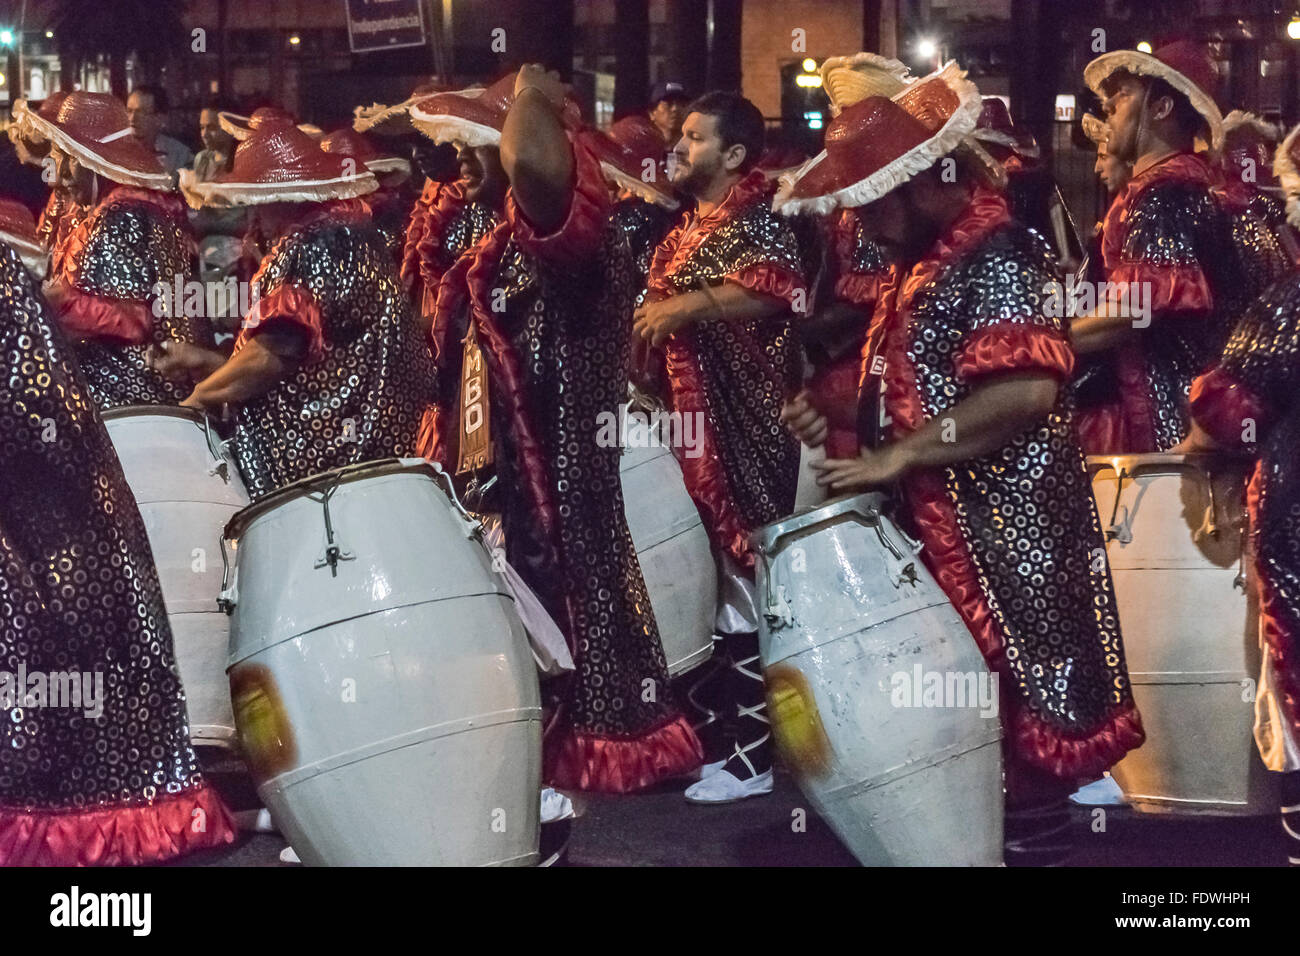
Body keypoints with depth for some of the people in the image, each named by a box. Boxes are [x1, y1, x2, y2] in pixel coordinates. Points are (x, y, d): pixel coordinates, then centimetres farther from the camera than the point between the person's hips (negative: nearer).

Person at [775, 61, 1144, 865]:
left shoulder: (997, 256, -15)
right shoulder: (925, 263, 15)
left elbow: (1027, 388, -27)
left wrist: (899, 455, -23)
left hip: (1008, 527, -9)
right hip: (945, 522, 9)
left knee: (1019, 703, -2)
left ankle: (1033, 845, 7)